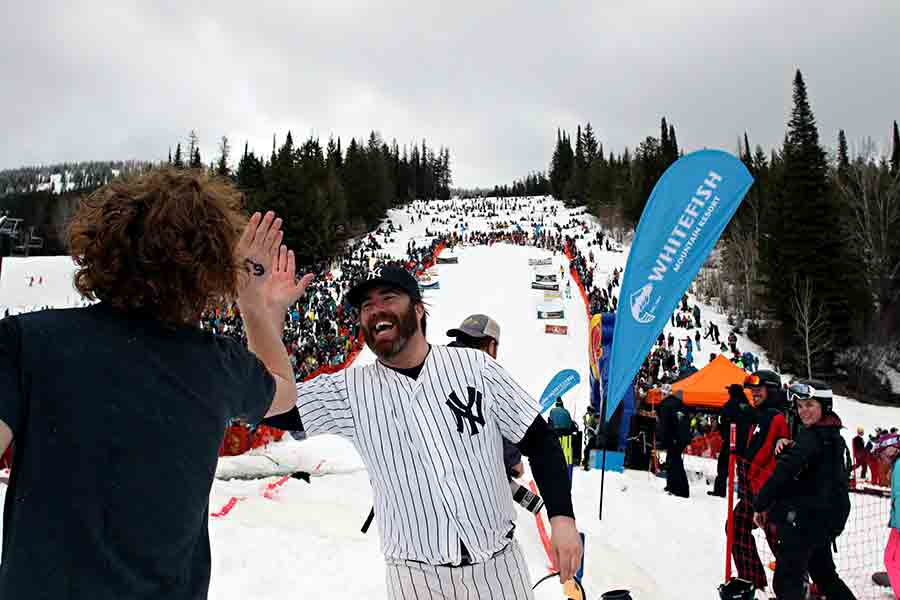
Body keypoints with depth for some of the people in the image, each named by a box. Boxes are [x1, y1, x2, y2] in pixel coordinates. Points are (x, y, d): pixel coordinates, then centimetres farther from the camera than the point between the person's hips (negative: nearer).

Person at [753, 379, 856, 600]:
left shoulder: (811, 437, -18)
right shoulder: (833, 435, 13)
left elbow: (785, 472, -24)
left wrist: (761, 505, -15)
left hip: (805, 520, -10)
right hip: (827, 518, 10)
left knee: (786, 582, -6)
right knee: (824, 573, 25)